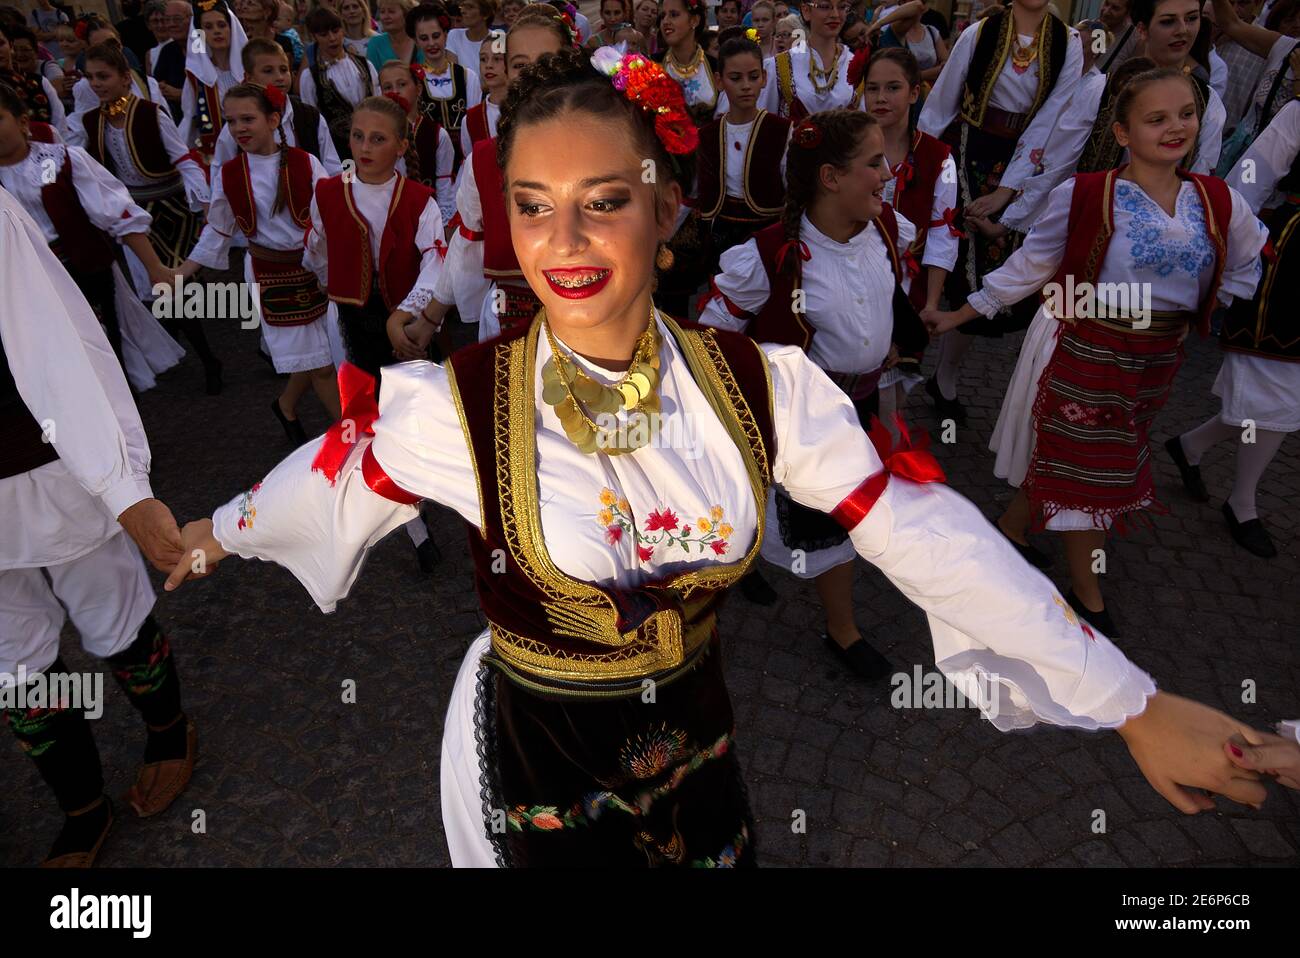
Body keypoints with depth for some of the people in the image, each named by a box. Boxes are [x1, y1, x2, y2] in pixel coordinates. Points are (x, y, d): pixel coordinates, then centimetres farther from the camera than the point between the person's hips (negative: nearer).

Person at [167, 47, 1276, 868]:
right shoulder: (455, 405, -21)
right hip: (538, 754, -2)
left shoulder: (761, 383, -16)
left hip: (695, 739, 3)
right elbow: (335, 480, -3)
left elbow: (929, 535, -14)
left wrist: (1136, 705, -11)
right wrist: (219, 531, 16)